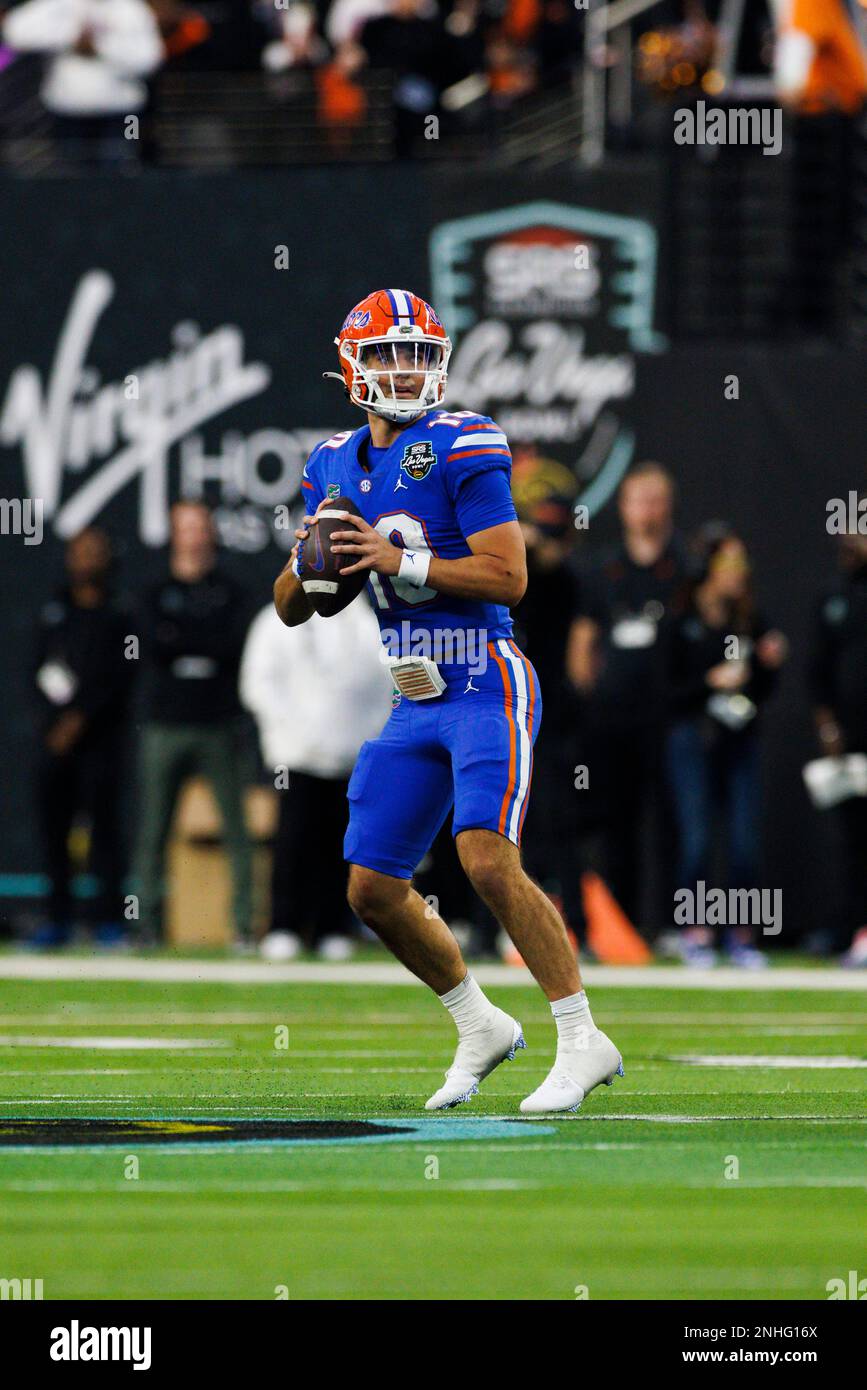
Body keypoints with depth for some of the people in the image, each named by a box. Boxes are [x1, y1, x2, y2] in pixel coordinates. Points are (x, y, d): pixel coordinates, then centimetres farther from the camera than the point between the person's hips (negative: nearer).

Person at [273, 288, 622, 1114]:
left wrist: (399, 560, -20)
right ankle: (479, 1028, 25)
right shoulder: (335, 466, 12)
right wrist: (309, 562, -6)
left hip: (484, 685, -7)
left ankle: (582, 1043, -13)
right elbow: (290, 609, 15)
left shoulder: (462, 448, -9)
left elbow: (508, 576, -16)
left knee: (489, 862, -22)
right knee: (373, 891, 5)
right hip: (413, 702, 7)